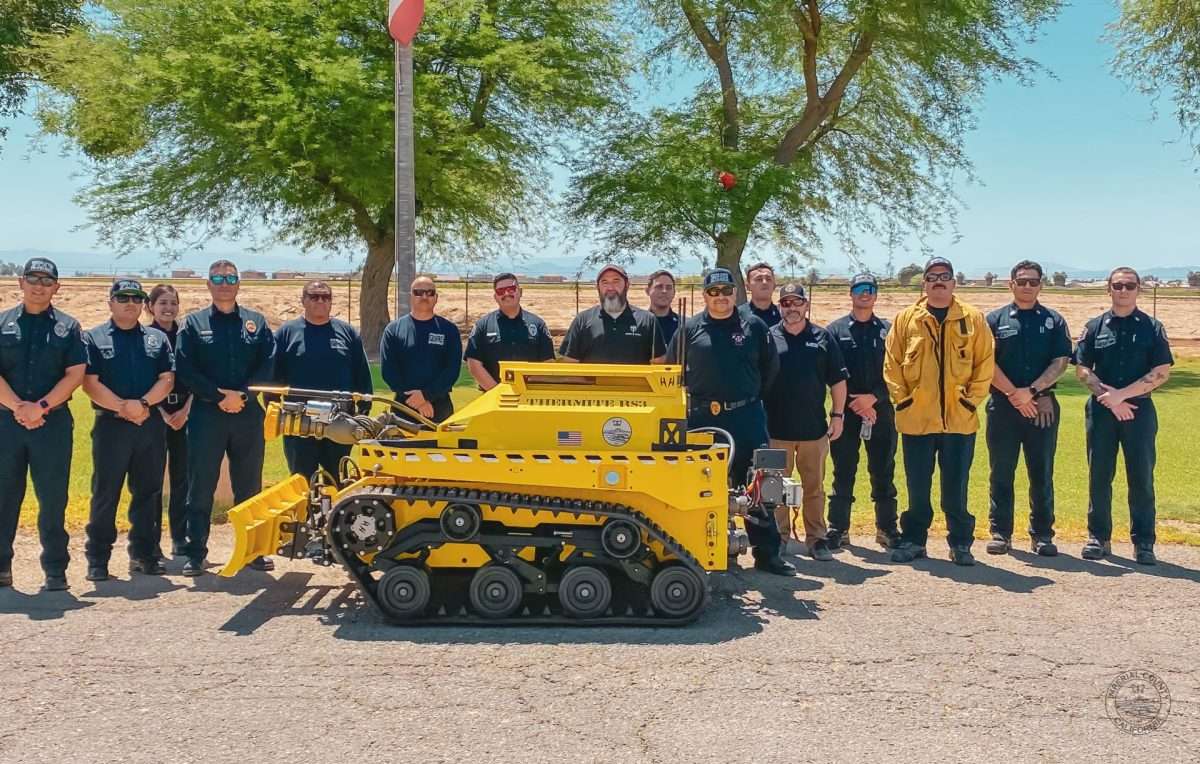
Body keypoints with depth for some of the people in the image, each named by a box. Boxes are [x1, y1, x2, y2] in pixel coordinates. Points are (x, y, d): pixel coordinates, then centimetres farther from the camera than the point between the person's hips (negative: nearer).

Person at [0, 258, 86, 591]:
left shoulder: (68, 326, 7)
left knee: (53, 499, 1)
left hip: (53, 422, -1)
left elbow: (75, 373, -2)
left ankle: (55, 569, 8)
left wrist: (40, 406, -13)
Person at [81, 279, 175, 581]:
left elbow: (167, 379, 3)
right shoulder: (93, 338, 4)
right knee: (105, 493, -1)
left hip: (151, 425, 3)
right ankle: (97, 559, 5)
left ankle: (144, 554, 16)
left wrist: (143, 403, -14)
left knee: (149, 493, 7)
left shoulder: (157, 339, 12)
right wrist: (124, 406, -17)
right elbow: (90, 383, -7)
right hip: (110, 424, -3)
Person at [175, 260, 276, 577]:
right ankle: (195, 554, 7)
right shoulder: (194, 323, 7)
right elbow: (185, 369, -3)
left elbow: (267, 366, 1)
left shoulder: (256, 322, 11)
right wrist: (220, 395, -13)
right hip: (206, 416, -1)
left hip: (249, 416, 2)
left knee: (249, 487, 8)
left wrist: (243, 395, -13)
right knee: (200, 488, 1)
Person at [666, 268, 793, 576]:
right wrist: (696, 396, 9)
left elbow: (770, 367, 13)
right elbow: (672, 370, 11)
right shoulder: (689, 328, 5)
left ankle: (767, 553, 8)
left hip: (747, 417, 0)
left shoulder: (754, 326, 6)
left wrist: (751, 396, 11)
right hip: (702, 419, 0)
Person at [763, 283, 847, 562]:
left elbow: (838, 380, 7)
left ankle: (816, 538, 15)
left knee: (814, 487, 7)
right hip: (777, 428, -1)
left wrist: (837, 415, 2)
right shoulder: (769, 338, 2)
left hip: (814, 427, 1)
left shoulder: (823, 338, 5)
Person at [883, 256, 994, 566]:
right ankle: (913, 540, 20)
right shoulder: (906, 319, 5)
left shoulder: (973, 319, 4)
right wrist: (902, 397, -2)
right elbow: (891, 363, 5)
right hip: (916, 418, 1)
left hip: (960, 419, 0)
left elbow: (985, 362, 4)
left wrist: (972, 398, -3)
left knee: (956, 486, 6)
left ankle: (961, 543, 17)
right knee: (917, 486, 9)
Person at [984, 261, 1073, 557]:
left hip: (1042, 406, 1)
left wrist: (1030, 391, -12)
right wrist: (1014, 394, -11)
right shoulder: (995, 320, 5)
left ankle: (1042, 535, 12)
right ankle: (1000, 533, 11)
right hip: (1003, 406, -1)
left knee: (1042, 473, 4)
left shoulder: (1054, 321, 9)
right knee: (1001, 473, 3)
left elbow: (1061, 362, -1)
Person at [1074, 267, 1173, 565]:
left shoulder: (1152, 327, 3)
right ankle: (1098, 538, 15)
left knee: (1142, 479, 1)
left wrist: (1121, 394, -13)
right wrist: (1109, 397, -11)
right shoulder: (1095, 327, 7)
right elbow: (1082, 369, 3)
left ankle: (1144, 543, 9)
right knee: (1099, 477, 6)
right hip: (1101, 410, 1)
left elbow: (1162, 373, -5)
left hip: (1139, 410, -1)